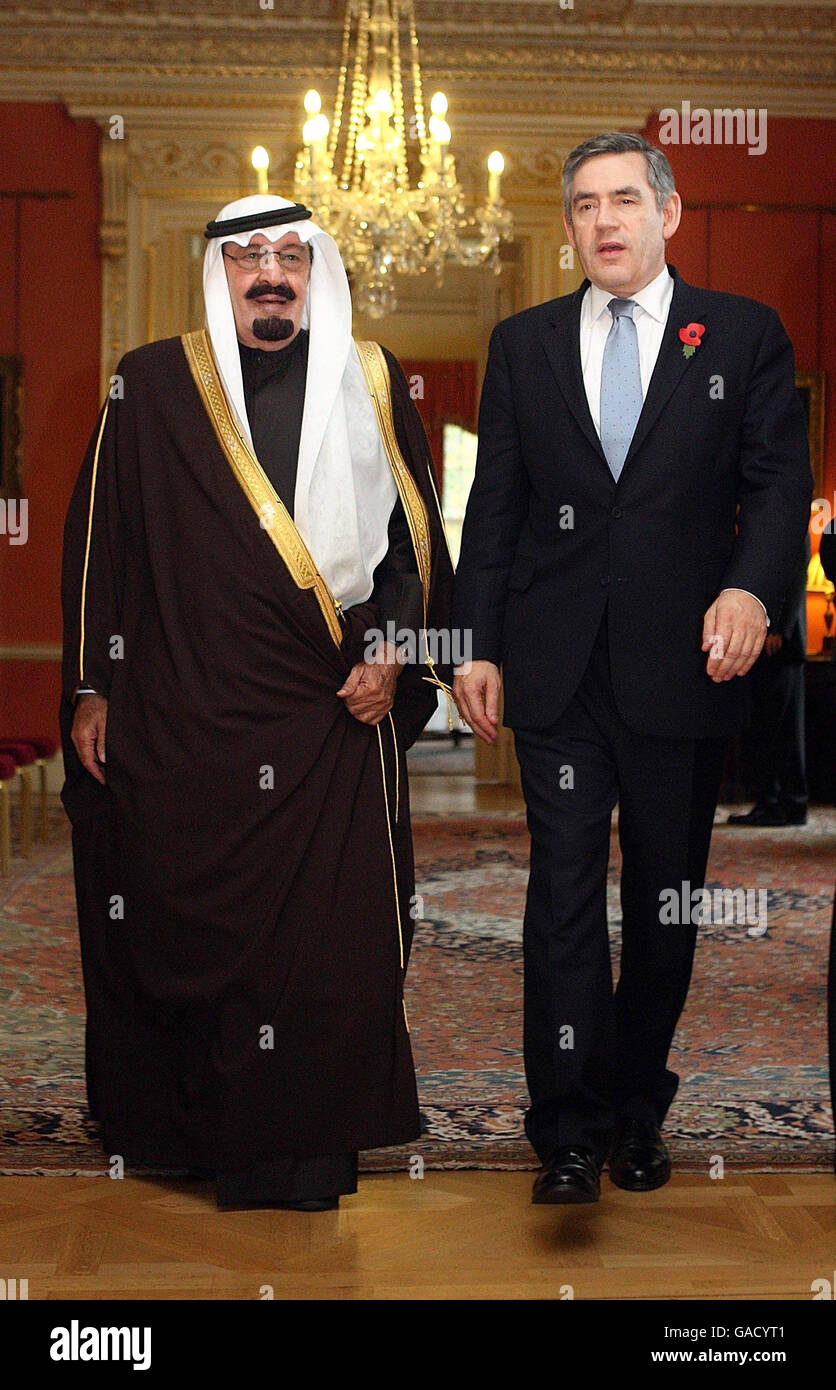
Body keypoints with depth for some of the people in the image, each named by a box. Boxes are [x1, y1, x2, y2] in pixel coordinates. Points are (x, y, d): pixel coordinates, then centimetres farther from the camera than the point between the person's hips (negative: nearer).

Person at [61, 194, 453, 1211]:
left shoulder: (370, 383, 10)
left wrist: (395, 651, 0)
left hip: (335, 714, 1)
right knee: (174, 925, 4)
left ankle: (306, 1145, 12)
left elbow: (417, 529, 12)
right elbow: (97, 538, 8)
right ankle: (176, 1126, 22)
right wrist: (90, 688, 5)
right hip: (176, 724, 0)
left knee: (328, 934, -2)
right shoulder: (150, 386, 7)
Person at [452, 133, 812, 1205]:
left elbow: (777, 478, 0)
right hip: (557, 665, 1)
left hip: (680, 662, 0)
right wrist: (476, 643, 3)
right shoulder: (524, 344, 12)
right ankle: (570, 1133, 5)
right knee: (564, 892, -2)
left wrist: (751, 586, -19)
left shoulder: (744, 335, 6)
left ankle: (638, 1114, 23)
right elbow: (494, 503, 10)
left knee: (667, 896, 8)